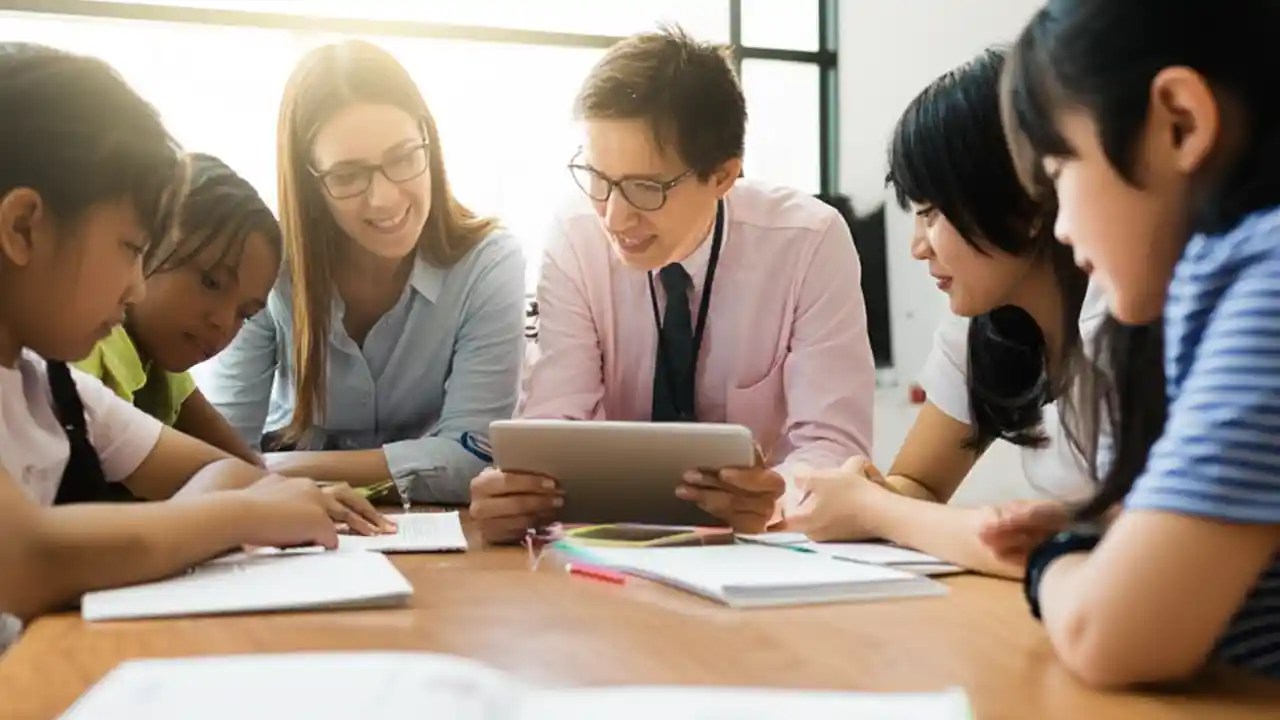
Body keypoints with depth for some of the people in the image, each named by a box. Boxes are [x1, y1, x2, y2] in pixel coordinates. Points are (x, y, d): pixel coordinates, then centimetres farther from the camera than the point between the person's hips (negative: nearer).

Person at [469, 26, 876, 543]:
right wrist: (518, 490, -35)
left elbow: (834, 444, -17)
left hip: (766, 540, -1)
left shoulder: (811, 243, -14)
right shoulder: (575, 247, -10)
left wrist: (773, 496, -38)